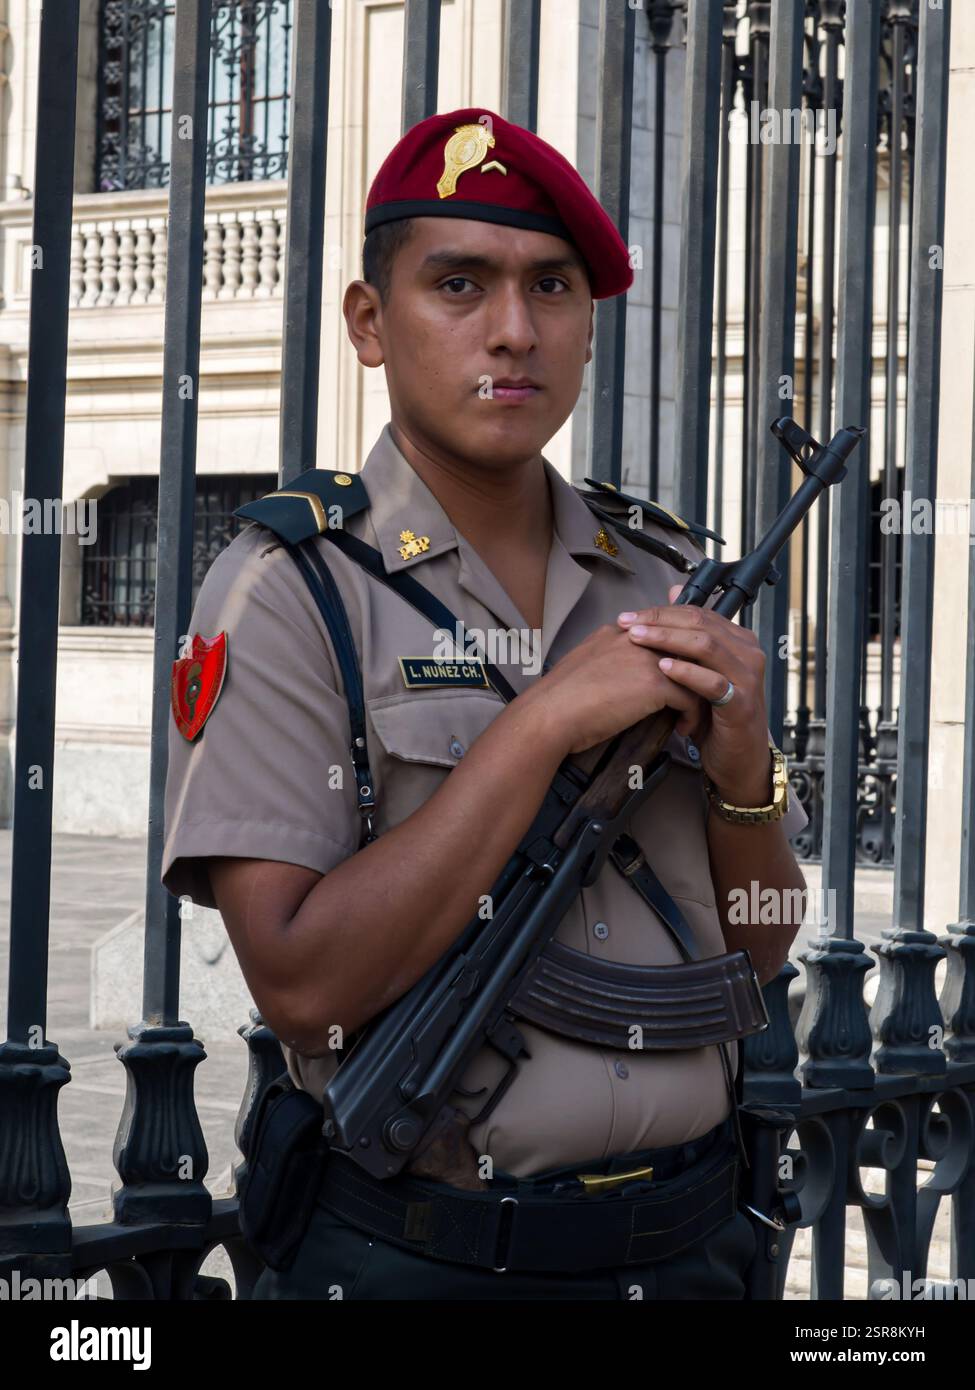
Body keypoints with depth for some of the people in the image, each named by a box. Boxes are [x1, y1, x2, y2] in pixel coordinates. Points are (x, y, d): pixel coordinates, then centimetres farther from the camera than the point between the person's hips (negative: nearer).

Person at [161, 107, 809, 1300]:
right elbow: (301, 984, -19)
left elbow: (761, 955, 7)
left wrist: (744, 772, -12)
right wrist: (546, 723, -21)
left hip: (684, 1244, 5)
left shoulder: (669, 581, 4)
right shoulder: (288, 590, -10)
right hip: (417, 1253, -4)